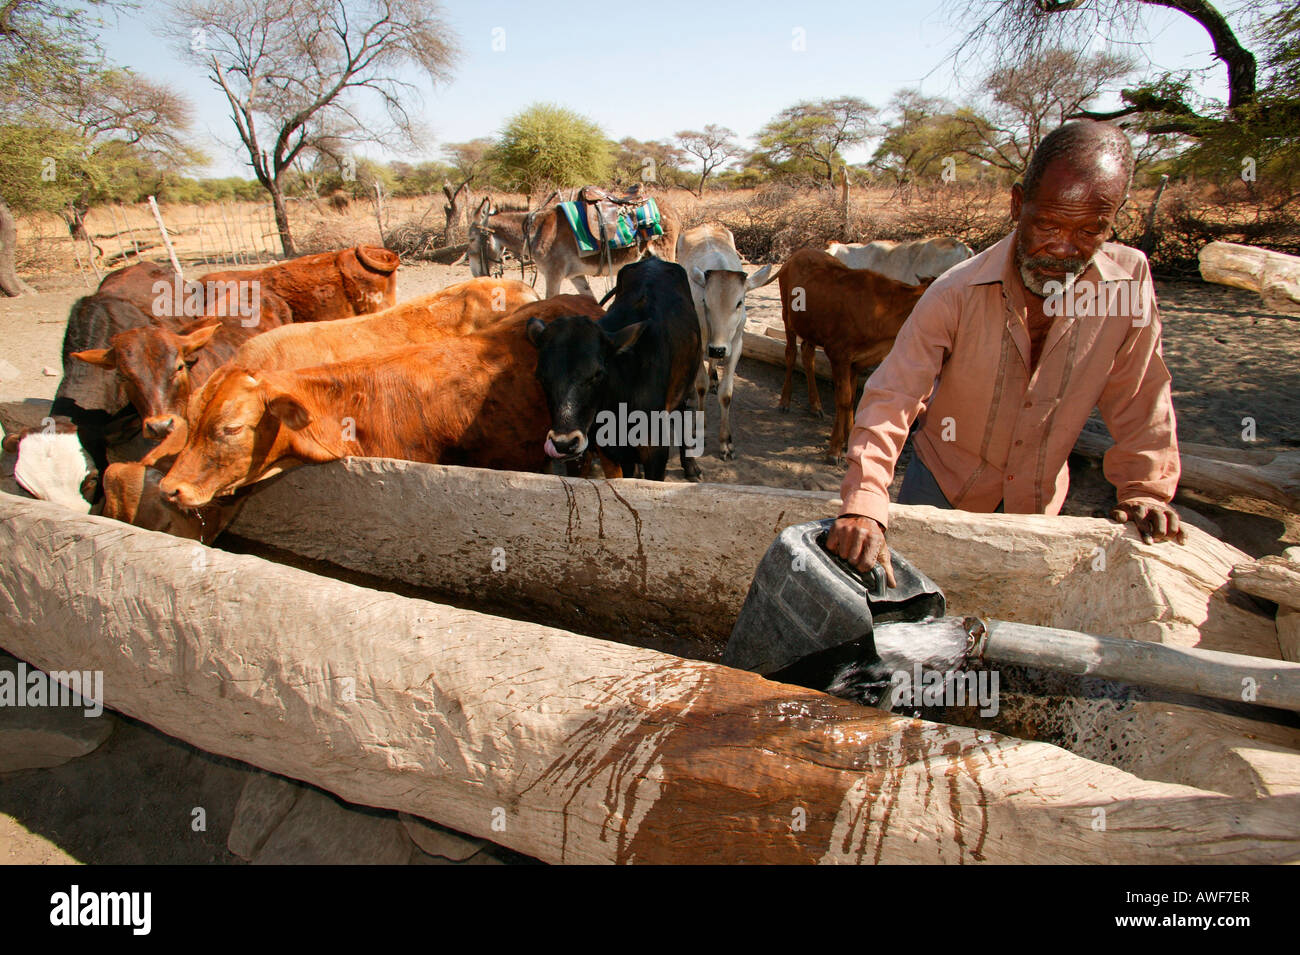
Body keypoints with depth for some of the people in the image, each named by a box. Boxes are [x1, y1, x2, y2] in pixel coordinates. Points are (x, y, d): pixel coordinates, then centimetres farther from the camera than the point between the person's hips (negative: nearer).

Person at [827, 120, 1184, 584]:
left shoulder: (1129, 281, -19)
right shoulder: (957, 293, -26)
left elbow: (1138, 399, -6)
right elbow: (890, 399, -30)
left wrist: (1144, 489, -7)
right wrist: (863, 506, -42)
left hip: (1040, 493, 3)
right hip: (944, 478, -2)